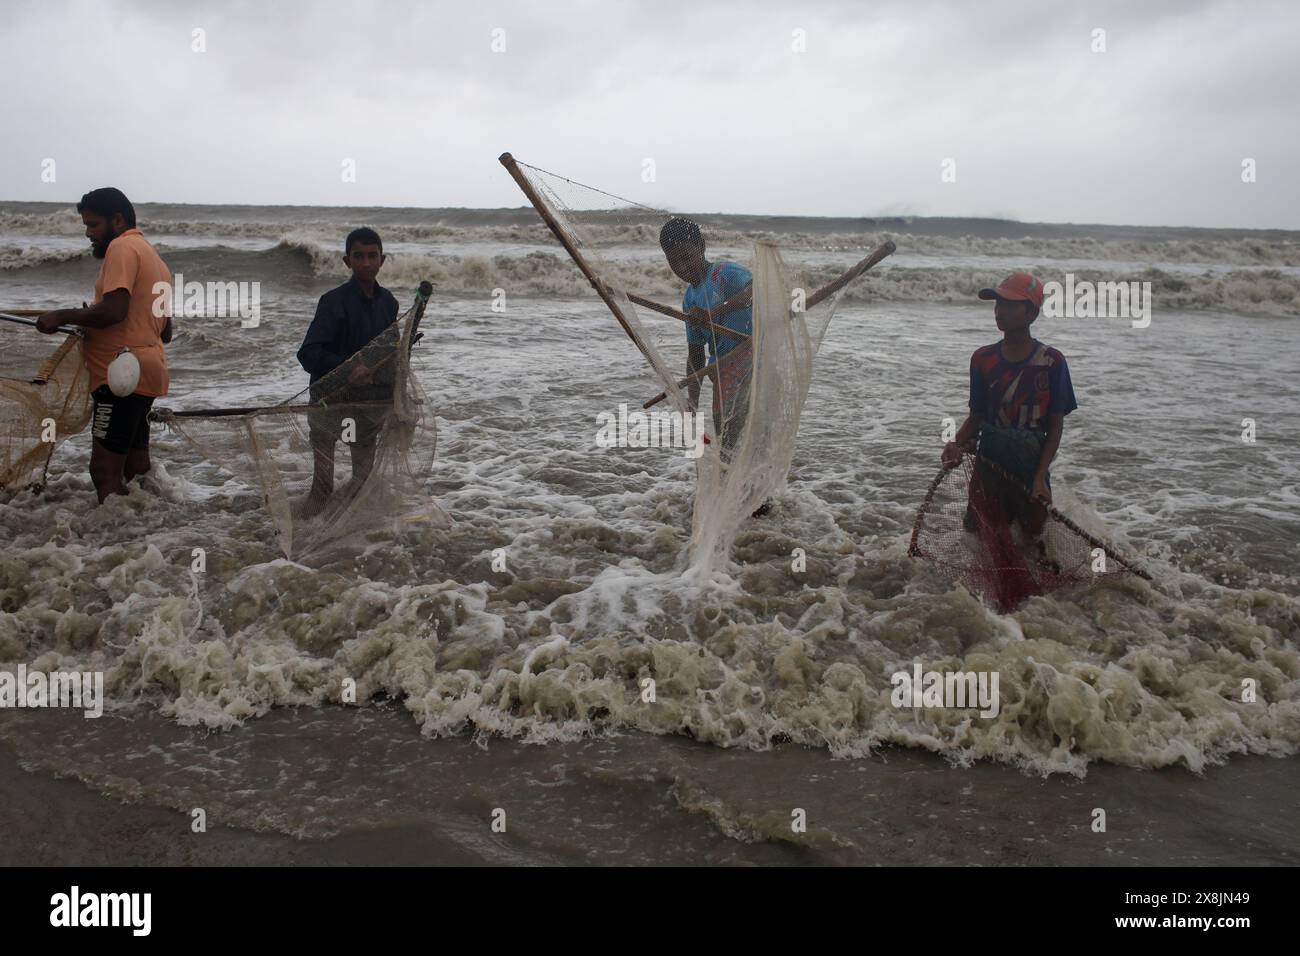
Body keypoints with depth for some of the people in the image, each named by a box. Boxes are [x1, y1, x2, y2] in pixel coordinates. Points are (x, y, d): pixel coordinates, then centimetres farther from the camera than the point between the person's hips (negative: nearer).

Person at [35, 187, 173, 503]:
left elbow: (114, 310, -22)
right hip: (146, 368, 10)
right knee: (135, 466, 17)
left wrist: (62, 316, -10)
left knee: (105, 470, -12)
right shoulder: (156, 259, 22)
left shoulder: (123, 247, -8)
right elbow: (165, 332, 25)